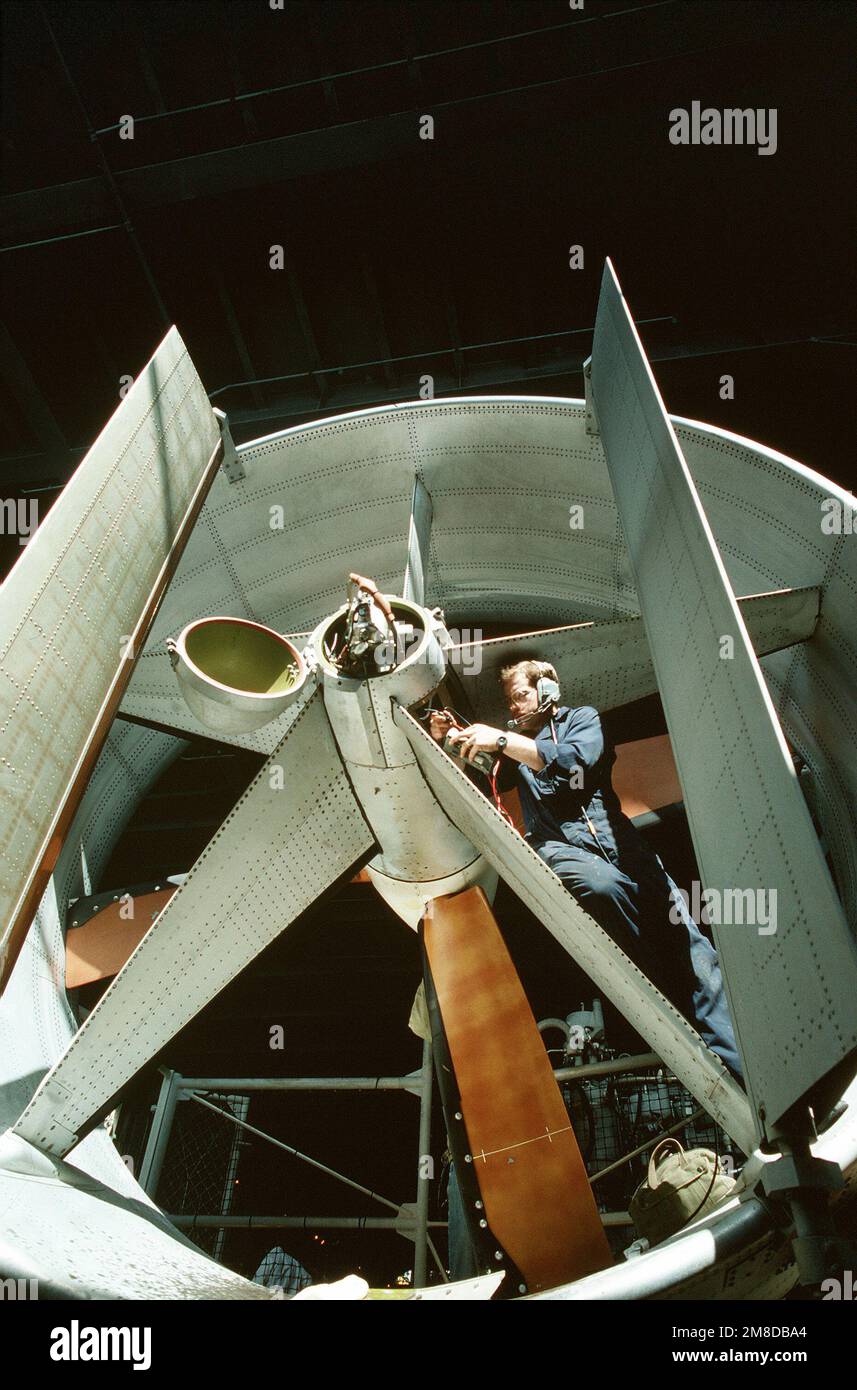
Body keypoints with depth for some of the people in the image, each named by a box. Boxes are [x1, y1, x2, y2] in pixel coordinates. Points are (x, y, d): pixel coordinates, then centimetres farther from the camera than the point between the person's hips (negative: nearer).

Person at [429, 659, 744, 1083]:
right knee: (602, 886, -37)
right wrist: (443, 740, 16)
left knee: (683, 935, -19)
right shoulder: (517, 741, 31)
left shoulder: (582, 717, 20)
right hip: (556, 844, 1)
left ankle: (741, 1067, -25)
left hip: (613, 835, 0)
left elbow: (573, 762, -2)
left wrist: (501, 741, -7)